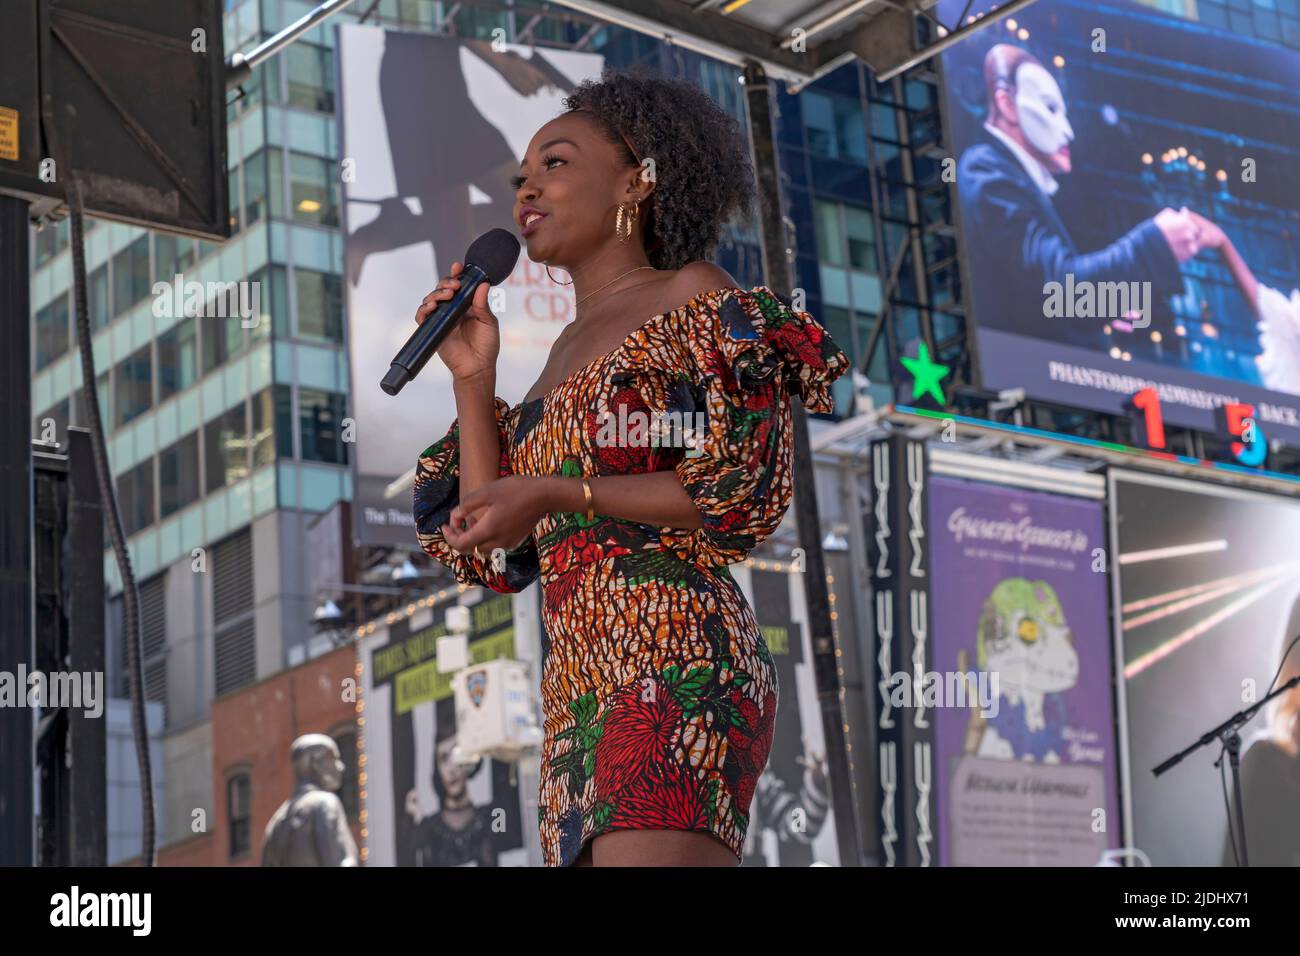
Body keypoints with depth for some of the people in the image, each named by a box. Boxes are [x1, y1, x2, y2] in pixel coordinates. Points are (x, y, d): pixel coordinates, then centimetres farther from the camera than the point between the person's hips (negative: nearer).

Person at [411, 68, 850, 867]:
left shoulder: (697, 299, 5)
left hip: (674, 665, -7)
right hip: (582, 693, 7)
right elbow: (496, 558, 18)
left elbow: (748, 494, -7)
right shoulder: (570, 351, 25)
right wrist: (472, 376, 13)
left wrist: (557, 493, -12)